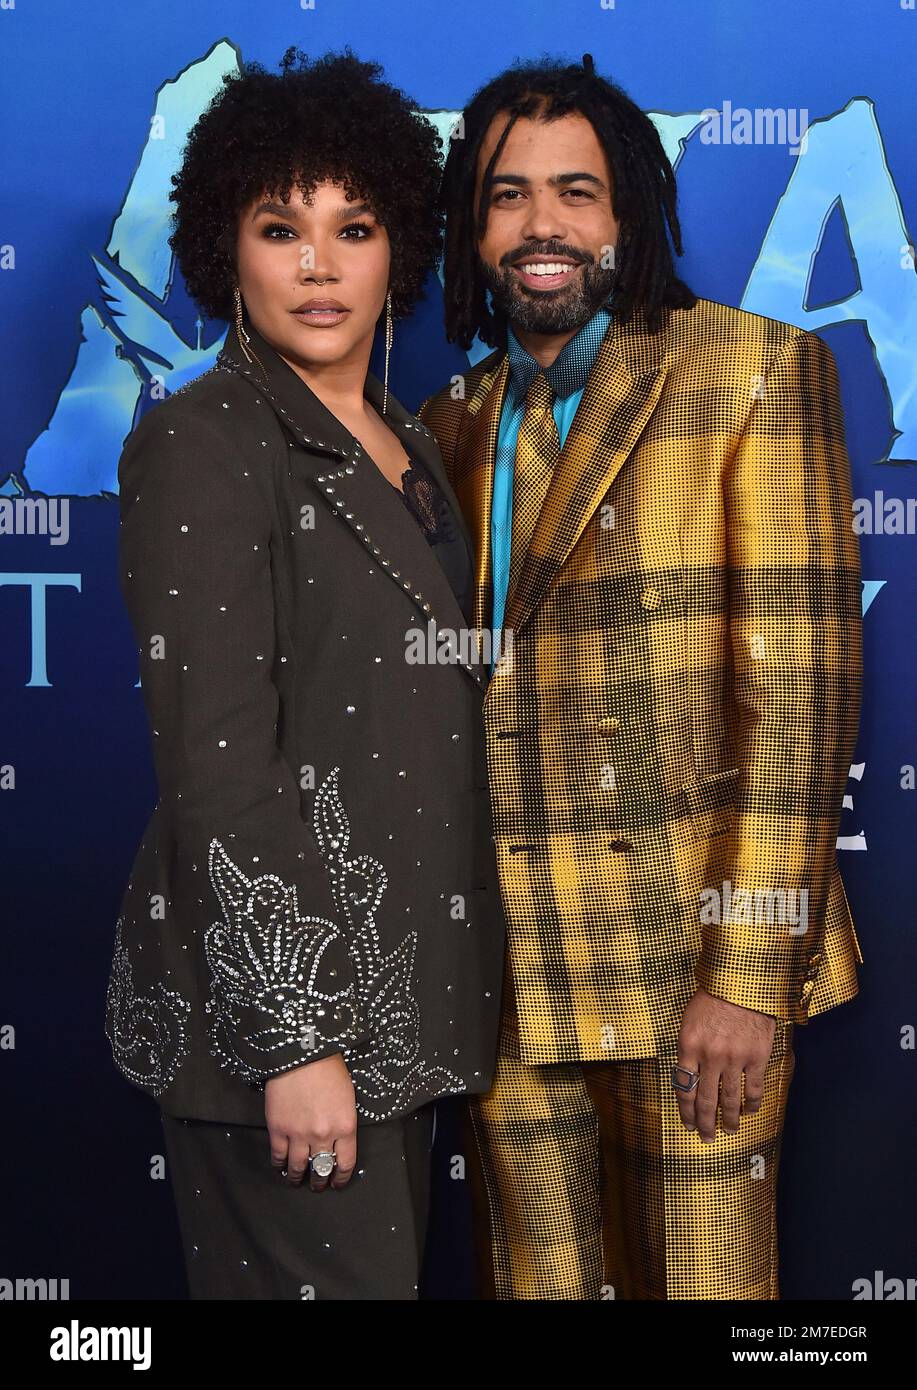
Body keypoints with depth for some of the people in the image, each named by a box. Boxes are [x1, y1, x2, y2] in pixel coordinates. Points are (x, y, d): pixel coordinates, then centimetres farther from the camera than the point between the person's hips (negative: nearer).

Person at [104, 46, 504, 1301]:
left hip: (403, 992, 8)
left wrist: (441, 989, 17)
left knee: (396, 1263, 15)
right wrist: (292, 1036, -19)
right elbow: (214, 760, -17)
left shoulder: (407, 448, 13)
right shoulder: (201, 446, -11)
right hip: (277, 991, -7)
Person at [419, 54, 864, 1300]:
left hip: (693, 952, -4)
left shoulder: (753, 372, -5)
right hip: (508, 963, 5)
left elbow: (799, 672, -11)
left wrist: (751, 968, -16)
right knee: (536, 1274, 13)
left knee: (703, 1278, 4)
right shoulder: (455, 426, 11)